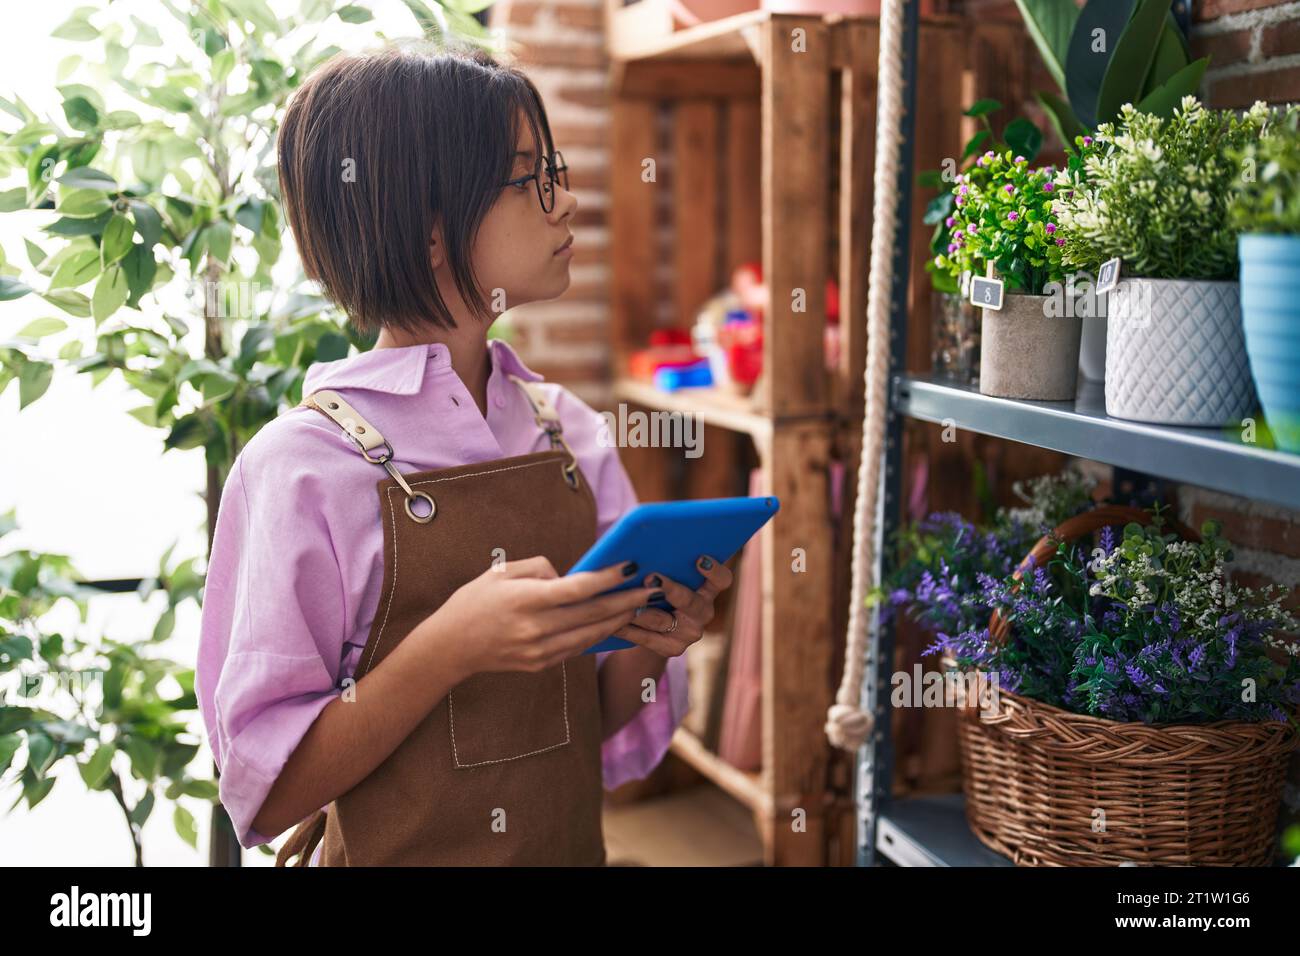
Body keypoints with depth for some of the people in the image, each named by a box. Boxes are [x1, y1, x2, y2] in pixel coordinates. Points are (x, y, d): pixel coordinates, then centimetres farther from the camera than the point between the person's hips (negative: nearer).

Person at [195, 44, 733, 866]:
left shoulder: (568, 430, -5)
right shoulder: (307, 463, -19)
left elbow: (606, 732, 1)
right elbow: (268, 790, -18)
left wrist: (651, 637, -18)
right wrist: (451, 648, -30)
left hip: (571, 842, 5)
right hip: (394, 849, -4)